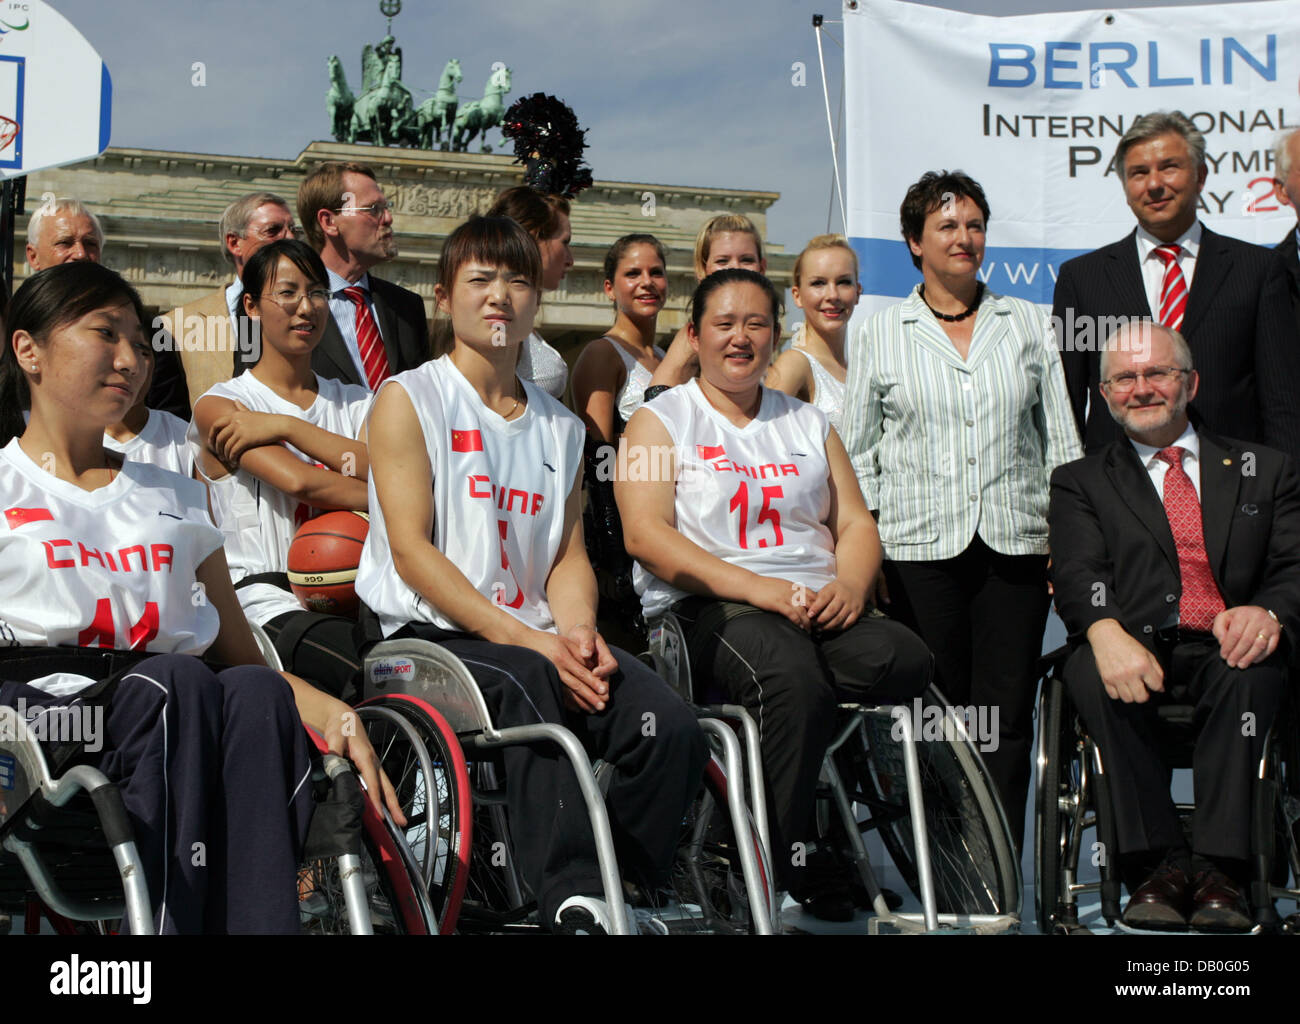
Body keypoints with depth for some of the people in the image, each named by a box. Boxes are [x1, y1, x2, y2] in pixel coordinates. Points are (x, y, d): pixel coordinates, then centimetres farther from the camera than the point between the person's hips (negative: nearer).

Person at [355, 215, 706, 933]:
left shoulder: (560, 429, 22)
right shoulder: (408, 401, 4)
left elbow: (568, 555, 15)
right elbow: (412, 551, -7)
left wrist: (579, 633, -9)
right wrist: (526, 640, -16)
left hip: (539, 639, 5)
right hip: (427, 632, -5)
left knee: (669, 725, -22)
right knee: (529, 684, -38)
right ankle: (572, 900, -41)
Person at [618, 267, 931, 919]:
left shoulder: (808, 424, 26)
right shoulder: (660, 421, 12)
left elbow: (857, 524, 19)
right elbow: (645, 534, -4)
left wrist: (849, 585, -7)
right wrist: (755, 587, -17)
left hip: (820, 606, 5)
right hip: (708, 610, -4)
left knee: (907, 660, -29)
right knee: (793, 679, -38)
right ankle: (783, 863, -27)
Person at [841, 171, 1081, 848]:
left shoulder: (1026, 325, 12)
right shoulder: (881, 336, 7)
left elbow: (1060, 441, 12)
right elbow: (857, 457, 8)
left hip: (1015, 545, 1)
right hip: (920, 549, -1)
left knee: (1006, 716, -1)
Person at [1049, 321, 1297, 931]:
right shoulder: (1082, 482, 21)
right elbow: (1078, 573, 2)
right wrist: (1105, 630, -22)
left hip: (1223, 653, 0)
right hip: (1133, 652, 0)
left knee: (1250, 671, -35)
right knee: (1093, 672, -35)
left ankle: (1218, 869, -34)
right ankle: (1158, 862, -30)